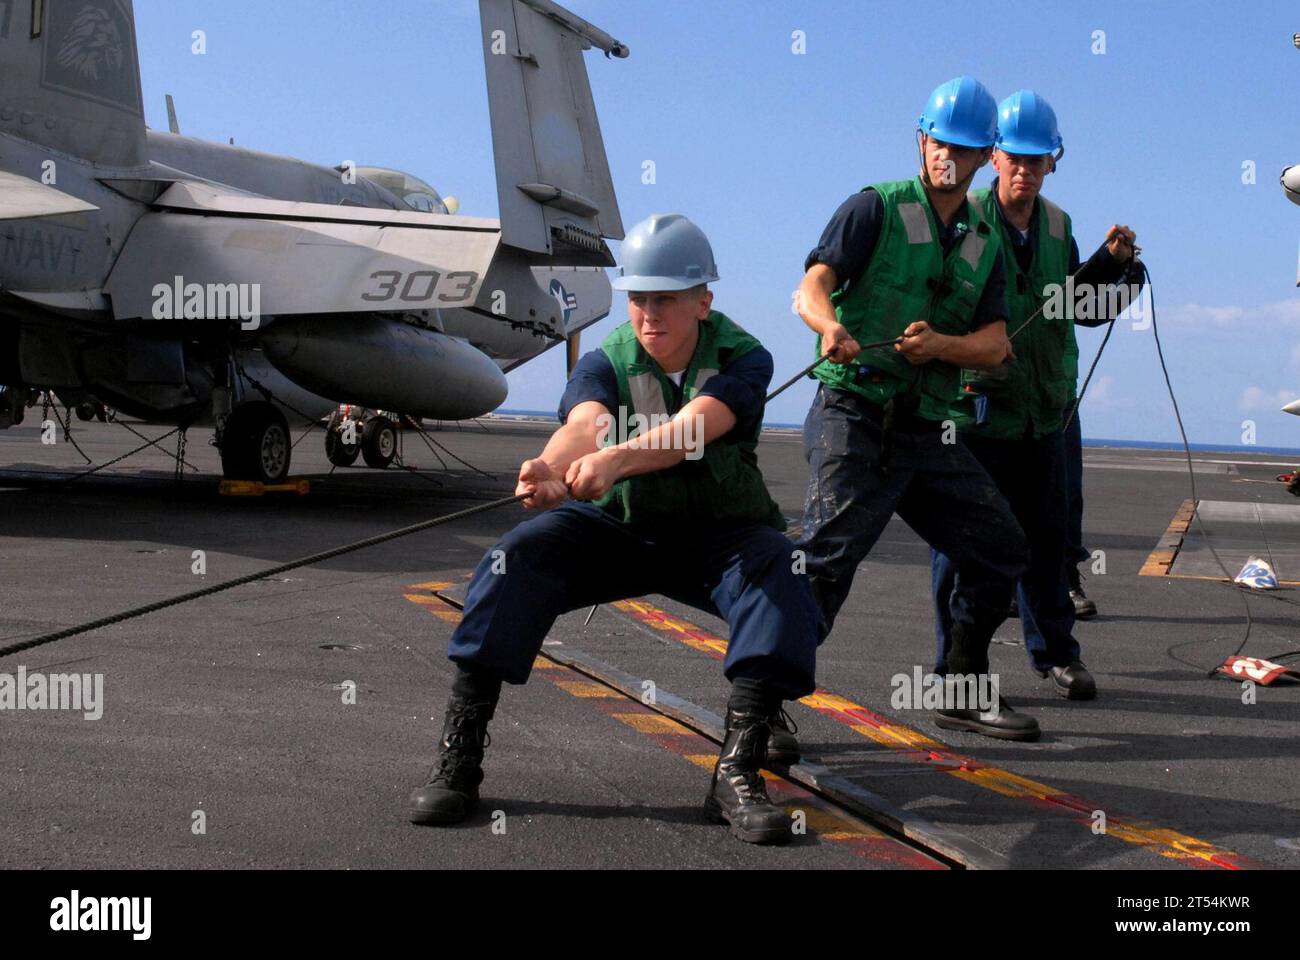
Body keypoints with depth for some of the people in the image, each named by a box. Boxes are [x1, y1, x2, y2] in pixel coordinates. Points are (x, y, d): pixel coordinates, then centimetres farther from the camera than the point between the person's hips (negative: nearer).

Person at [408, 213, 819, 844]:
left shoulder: (742, 359, -12)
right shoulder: (605, 363, -7)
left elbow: (693, 428, -34)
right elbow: (586, 421, -31)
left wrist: (616, 458, -55)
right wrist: (550, 466, -56)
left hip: (718, 536, -1)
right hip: (616, 527, 1)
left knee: (778, 570, -32)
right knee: (517, 558, -24)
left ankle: (737, 773, -29)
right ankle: (458, 757, -20)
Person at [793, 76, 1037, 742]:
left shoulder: (985, 243, 17)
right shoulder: (876, 208, 1)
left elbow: (995, 344, 7)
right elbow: (811, 287, -13)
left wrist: (939, 344, -15)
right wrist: (829, 326, -37)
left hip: (925, 432, 6)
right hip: (854, 418, -6)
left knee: (1000, 549, 9)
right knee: (828, 556, -19)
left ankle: (964, 693, 25)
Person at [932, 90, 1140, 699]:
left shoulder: (1057, 226, 11)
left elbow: (1086, 309, 16)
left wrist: (1111, 261, 1)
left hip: (1041, 411, 5)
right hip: (974, 403, -5)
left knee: (1044, 536, 12)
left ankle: (1055, 653, 26)